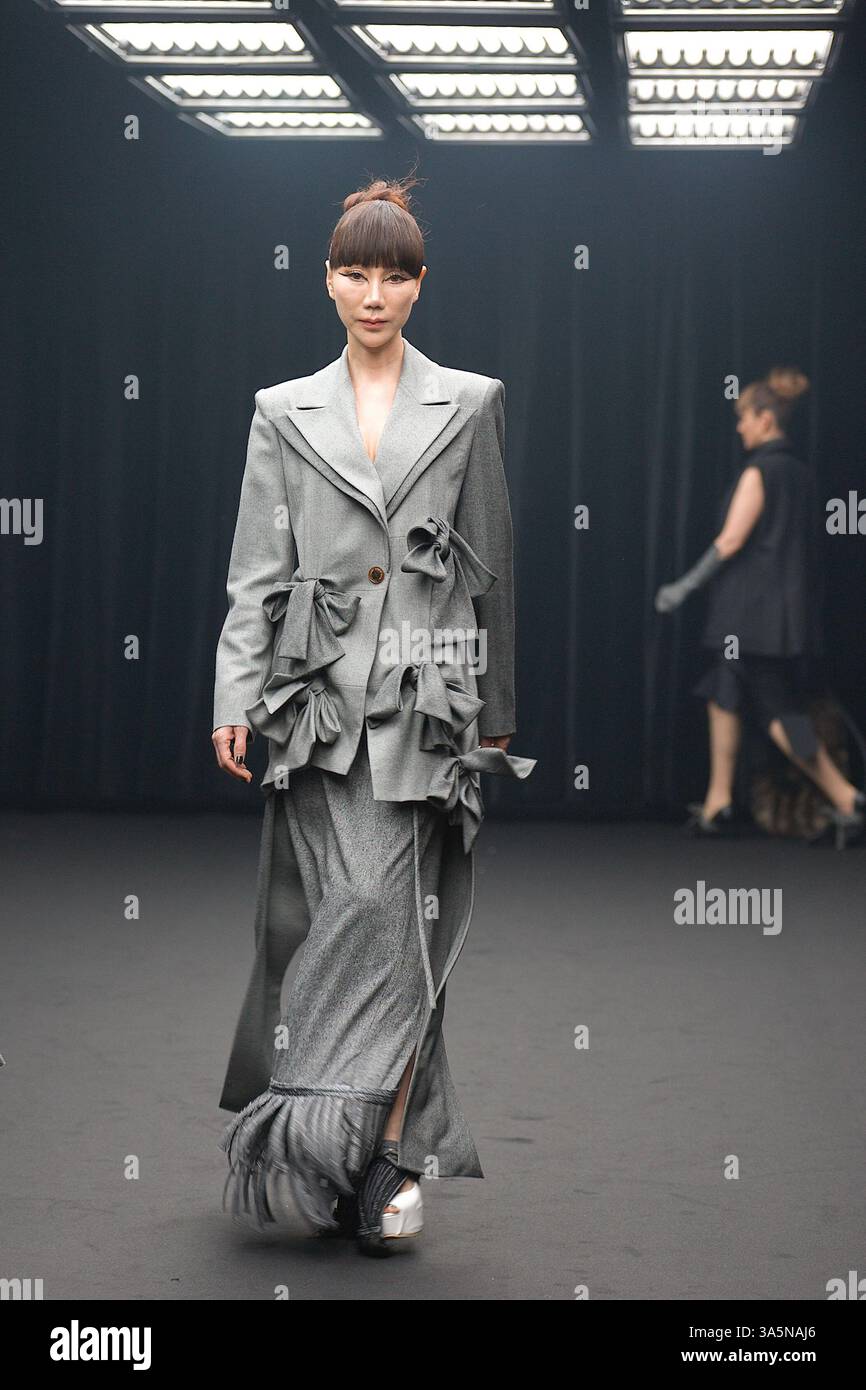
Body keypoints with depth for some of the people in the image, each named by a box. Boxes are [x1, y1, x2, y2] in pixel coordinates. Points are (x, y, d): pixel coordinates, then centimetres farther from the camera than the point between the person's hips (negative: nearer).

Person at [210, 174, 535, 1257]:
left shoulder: (468, 406, 8)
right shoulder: (285, 414, 11)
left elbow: (491, 566, 9)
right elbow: (257, 570, 7)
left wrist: (496, 710, 8)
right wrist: (237, 697, -2)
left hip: (428, 694, -1)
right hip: (323, 697, 1)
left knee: (396, 917, -7)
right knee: (355, 911, -6)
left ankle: (384, 1154, -2)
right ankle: (392, 1156, 7)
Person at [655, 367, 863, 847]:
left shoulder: (759, 473, -13)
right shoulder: (798, 472, 11)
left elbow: (730, 541, -16)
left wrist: (685, 586, -9)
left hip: (755, 610, -8)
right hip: (789, 607, 8)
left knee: (778, 709, -3)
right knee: (724, 695, 10)